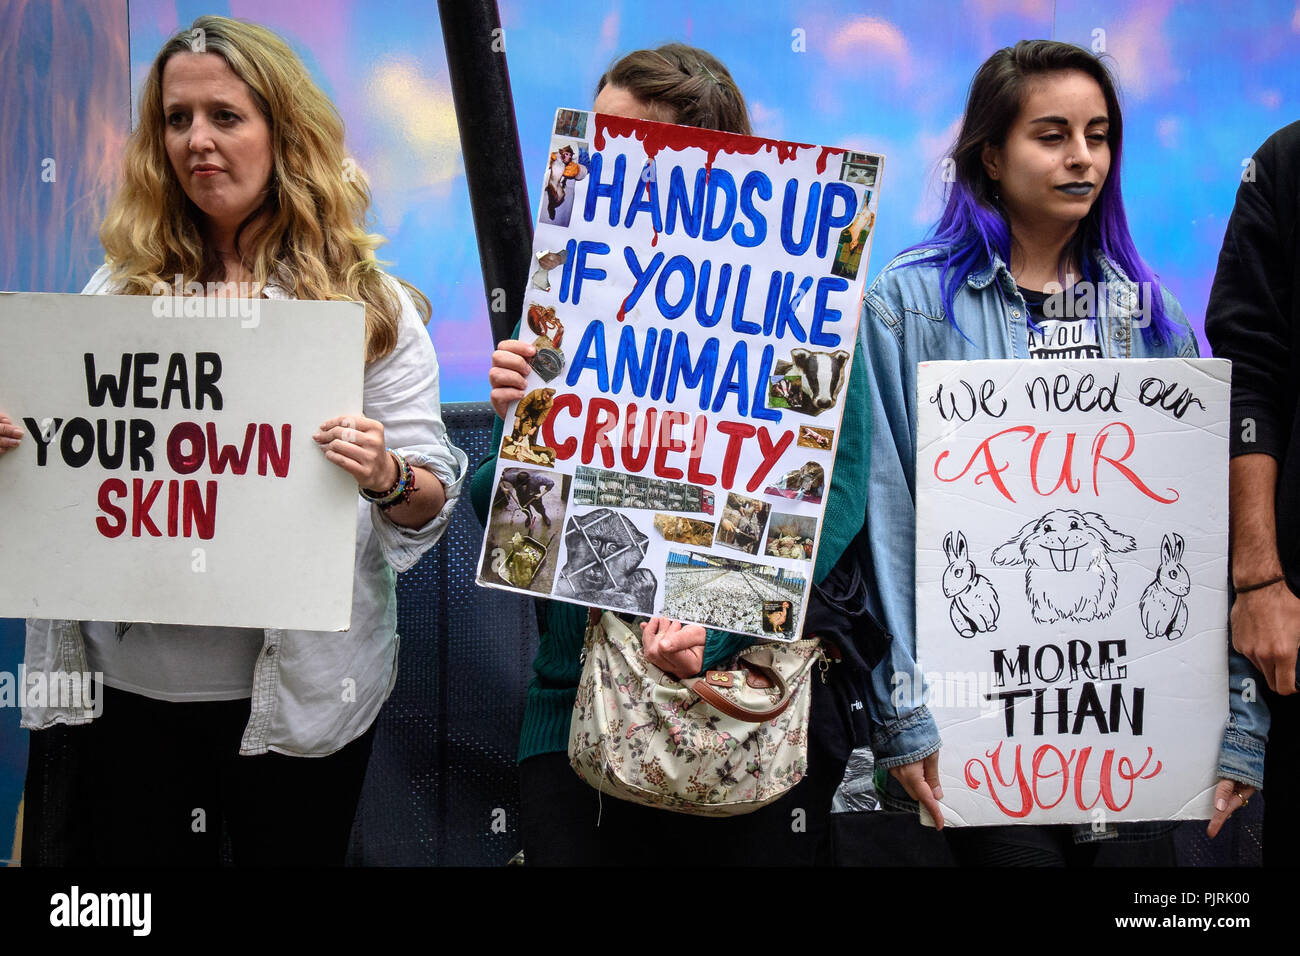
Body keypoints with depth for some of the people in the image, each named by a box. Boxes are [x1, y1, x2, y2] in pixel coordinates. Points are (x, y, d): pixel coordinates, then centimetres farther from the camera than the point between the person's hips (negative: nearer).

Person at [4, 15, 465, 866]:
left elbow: (429, 501, -4)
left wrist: (387, 479, -25)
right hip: (129, 676, 3)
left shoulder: (371, 303, -2)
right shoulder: (120, 291, 7)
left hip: (298, 688, -3)